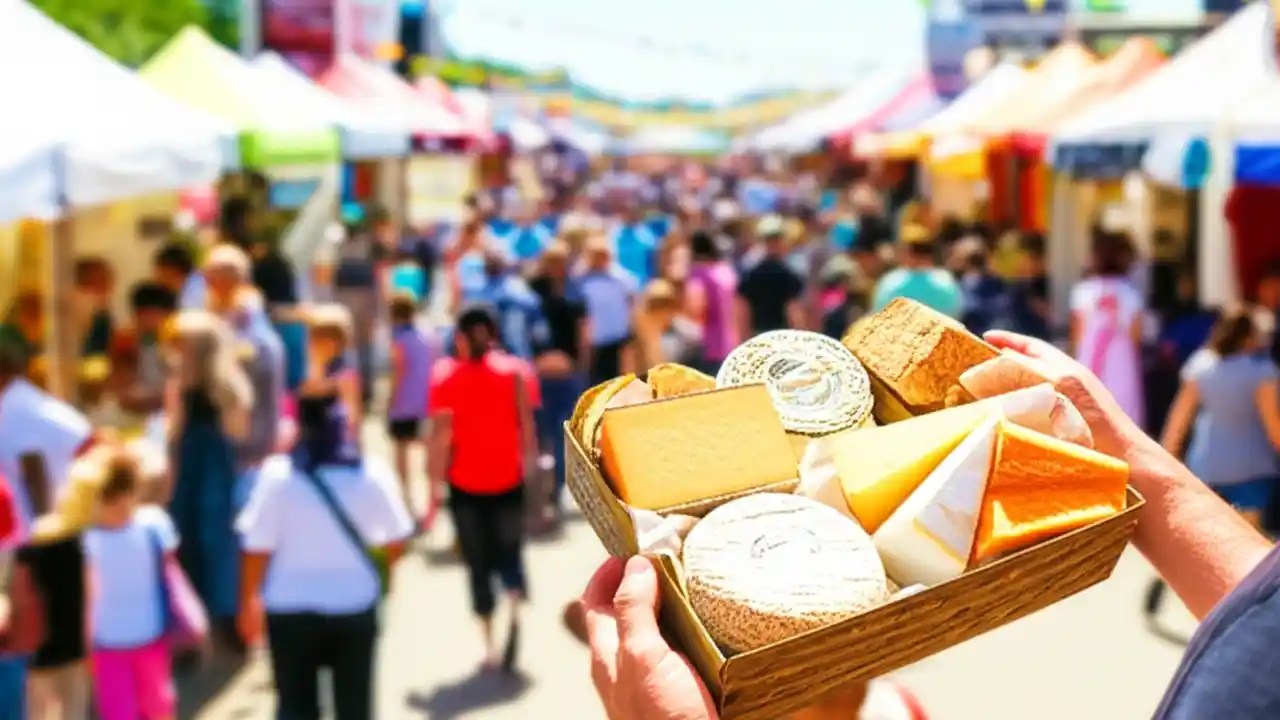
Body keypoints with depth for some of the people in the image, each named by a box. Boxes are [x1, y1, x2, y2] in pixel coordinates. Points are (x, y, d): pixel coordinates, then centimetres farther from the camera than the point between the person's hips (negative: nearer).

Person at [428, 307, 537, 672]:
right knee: (510, 552, 12)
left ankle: (490, 646, 6)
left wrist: (435, 481, -4)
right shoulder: (512, 371, 0)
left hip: (465, 483, 0)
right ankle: (514, 612, -17)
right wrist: (530, 463, 4)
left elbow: (441, 433, -8)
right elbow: (526, 424, -5)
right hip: (508, 480, 1)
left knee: (478, 564, 10)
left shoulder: (444, 375, -3)